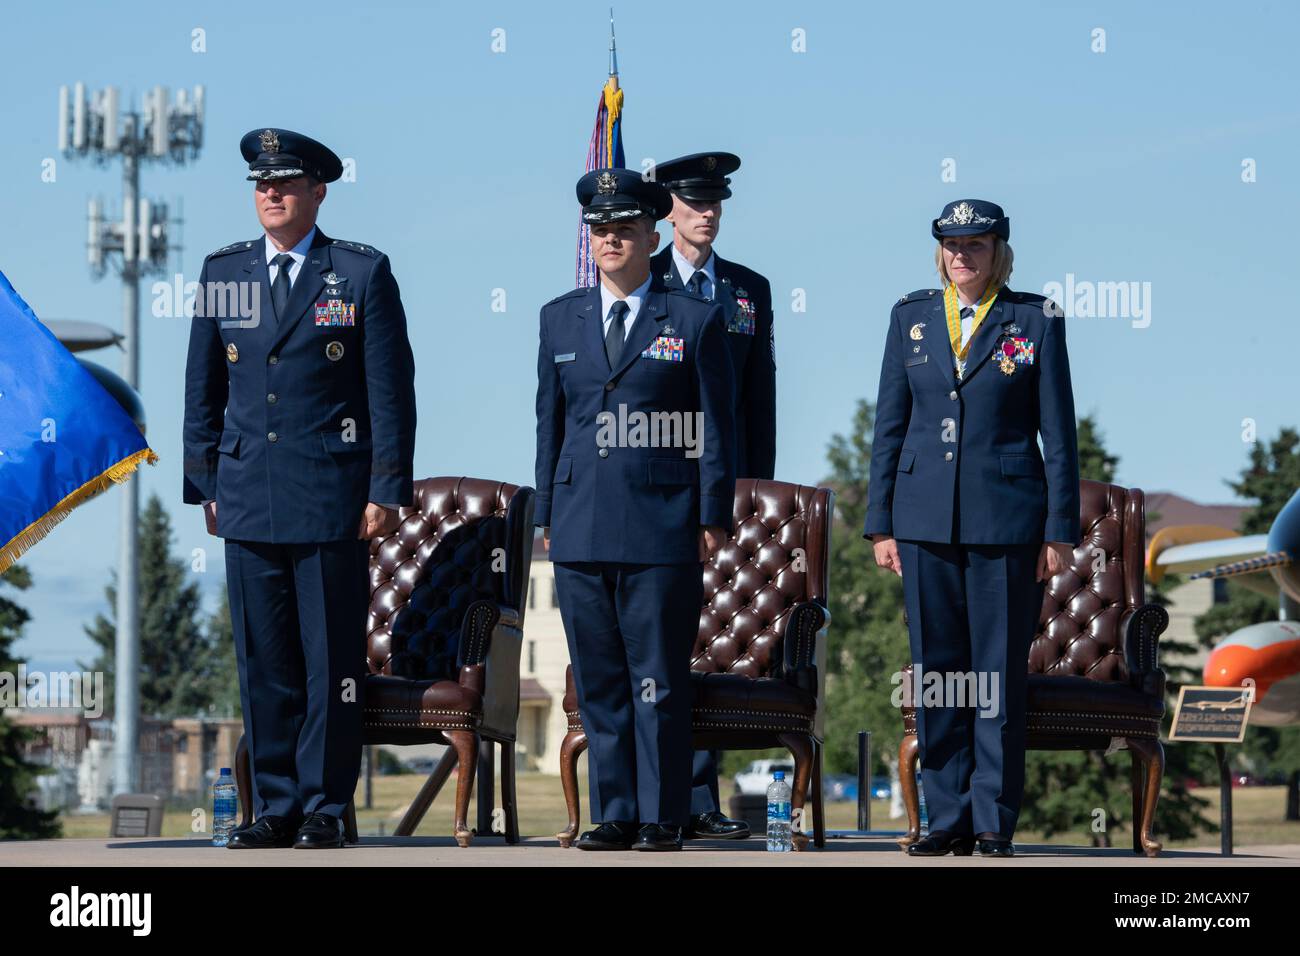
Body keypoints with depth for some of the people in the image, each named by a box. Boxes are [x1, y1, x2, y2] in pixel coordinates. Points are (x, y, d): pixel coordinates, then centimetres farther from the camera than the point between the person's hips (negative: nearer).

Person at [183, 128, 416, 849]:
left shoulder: (363, 274, 1)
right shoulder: (222, 273, 11)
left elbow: (391, 390, 0)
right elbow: (202, 390, 15)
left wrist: (387, 490, -6)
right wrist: (205, 486, 9)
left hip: (332, 497, -3)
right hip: (248, 500, 3)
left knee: (332, 659, -1)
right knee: (263, 661, 5)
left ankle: (324, 809, 6)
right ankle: (275, 808, 12)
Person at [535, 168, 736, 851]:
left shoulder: (696, 321, 3)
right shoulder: (560, 319, 13)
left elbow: (715, 428, 3)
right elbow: (550, 422, 16)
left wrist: (713, 516, -3)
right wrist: (546, 513, 11)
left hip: (663, 527, -3)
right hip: (582, 530, 4)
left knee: (660, 683, -2)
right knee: (598, 683, 5)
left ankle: (661, 819, 4)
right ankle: (614, 815, 12)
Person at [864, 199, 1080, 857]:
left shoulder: (1036, 320, 1)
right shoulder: (911, 317, 9)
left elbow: (1058, 433, 2)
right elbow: (889, 425, 11)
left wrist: (1060, 530, -3)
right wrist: (880, 524, 6)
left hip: (1005, 521, -3)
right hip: (926, 520, 3)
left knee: (999, 673, -1)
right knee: (935, 671, 4)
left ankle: (993, 822, 5)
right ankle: (947, 818, 12)